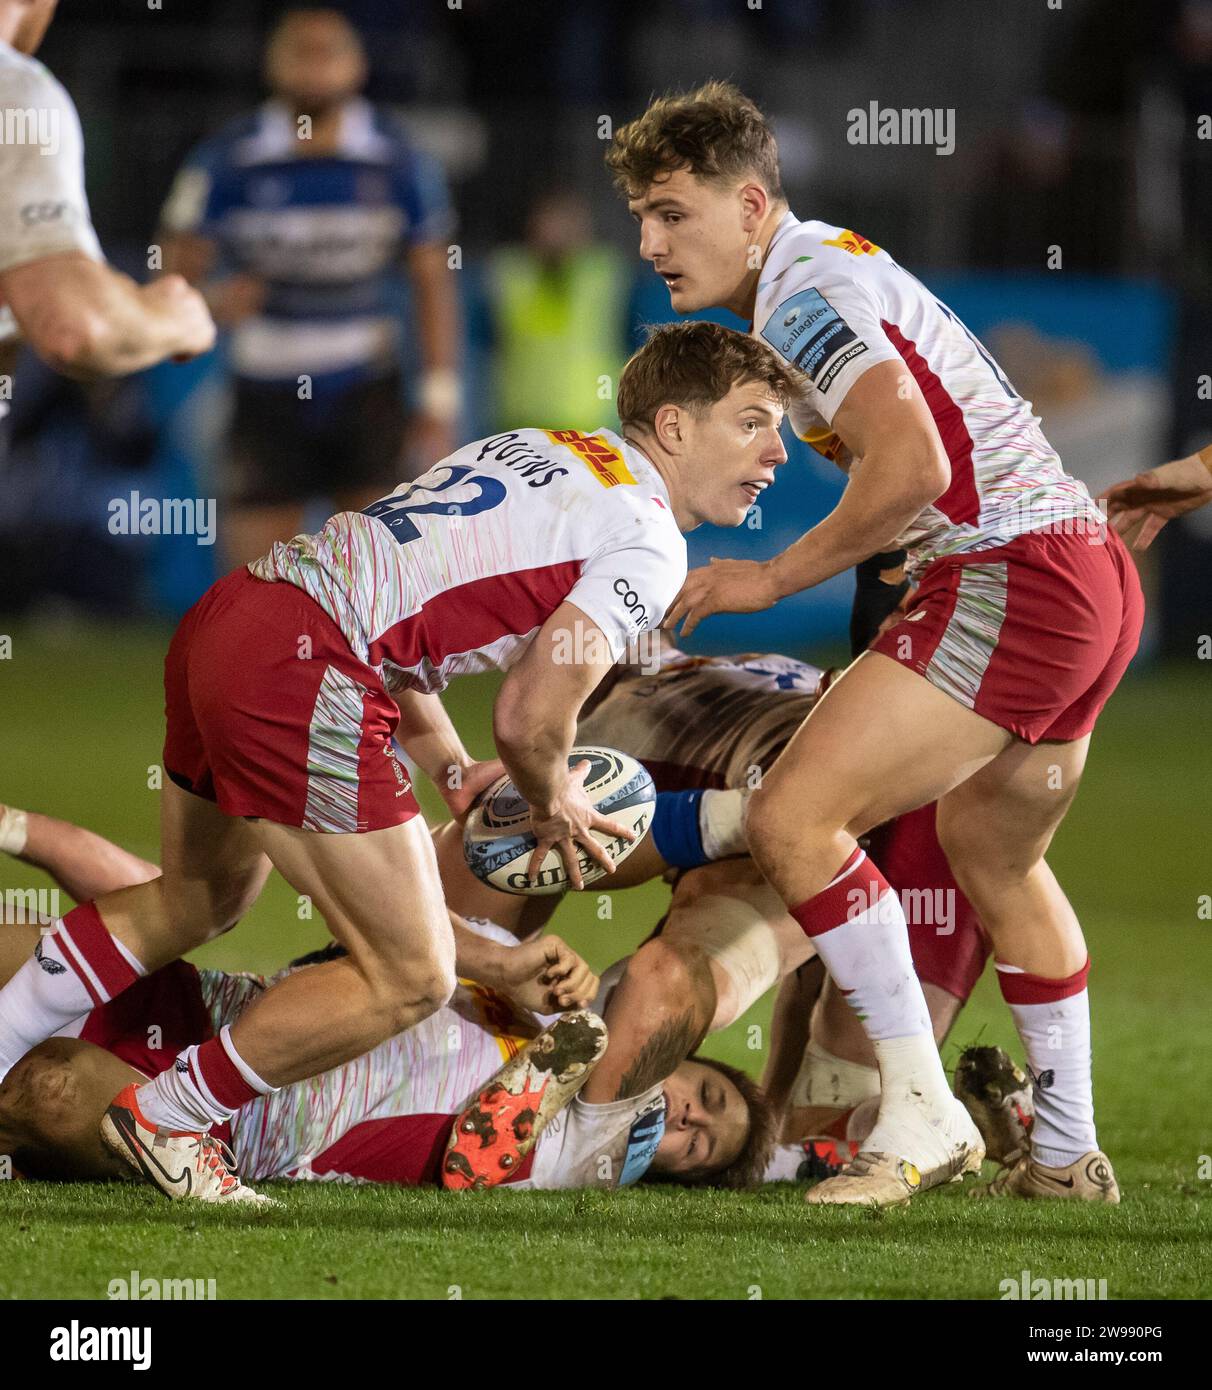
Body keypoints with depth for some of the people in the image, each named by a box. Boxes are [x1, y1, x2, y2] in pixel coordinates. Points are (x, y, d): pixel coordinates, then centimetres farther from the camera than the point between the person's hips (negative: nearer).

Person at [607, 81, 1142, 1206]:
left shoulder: (801, 290, -12)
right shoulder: (839, 264, 20)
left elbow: (913, 468, -24)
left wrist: (772, 578, -14)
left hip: (1007, 572, -11)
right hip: (1094, 571, 11)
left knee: (793, 820, -12)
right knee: (991, 852, 28)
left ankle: (921, 1114, -10)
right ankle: (1067, 1155, 34)